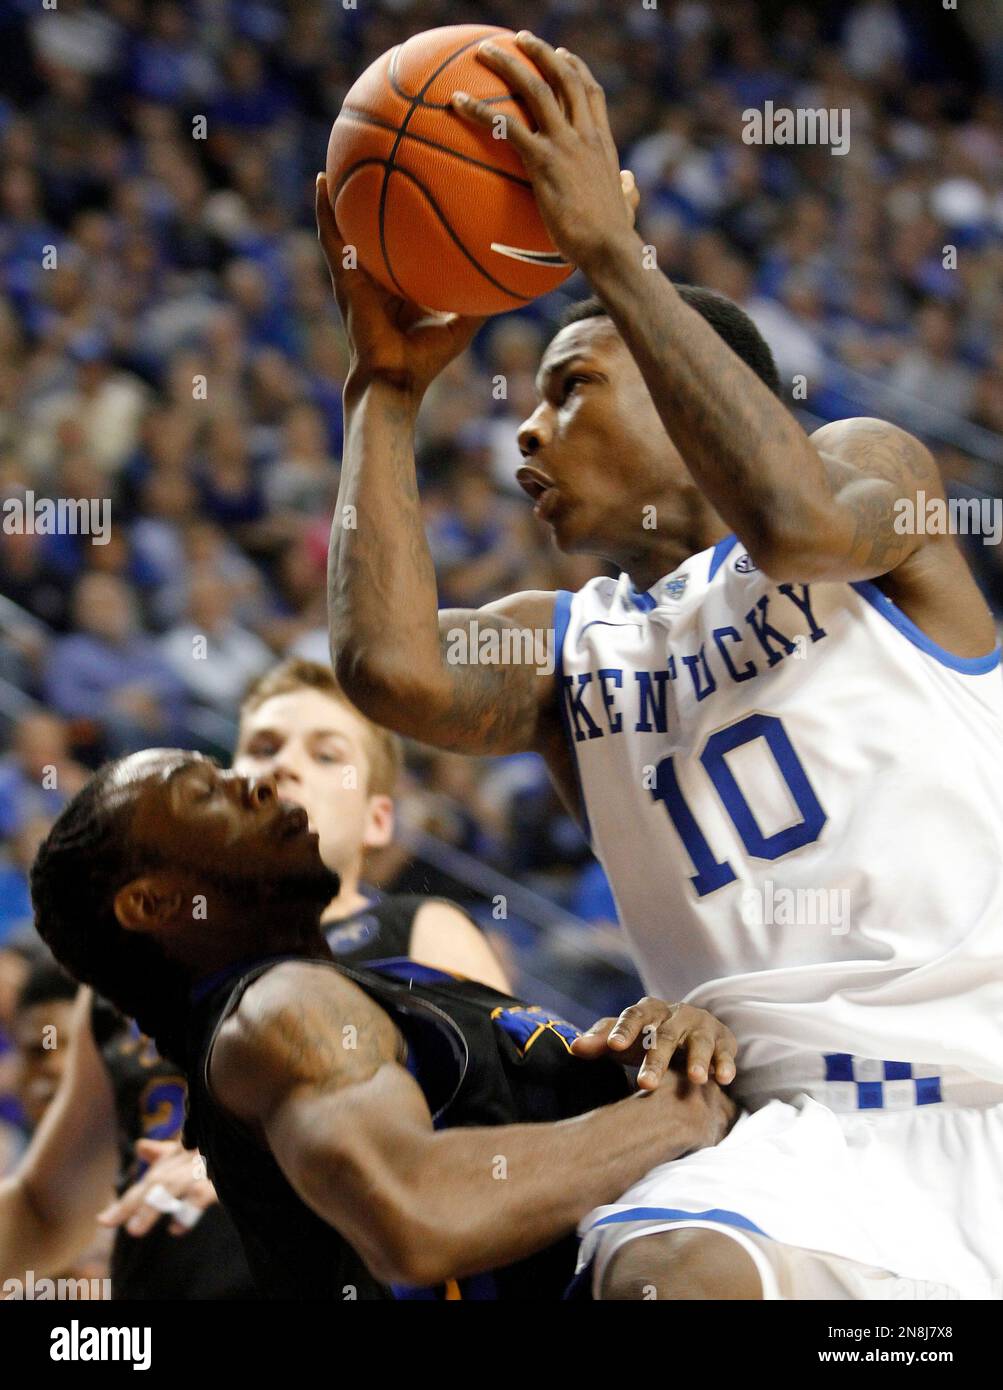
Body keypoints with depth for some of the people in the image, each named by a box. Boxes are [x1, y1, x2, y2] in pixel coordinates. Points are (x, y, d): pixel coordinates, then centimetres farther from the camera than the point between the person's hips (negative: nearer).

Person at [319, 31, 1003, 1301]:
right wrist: (387, 386, 9)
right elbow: (392, 669, 0)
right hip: (811, 1125, 1)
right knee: (667, 1271, -34)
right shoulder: (563, 646, 23)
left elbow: (798, 521, -13)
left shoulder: (874, 461, 14)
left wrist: (609, 247, -10)